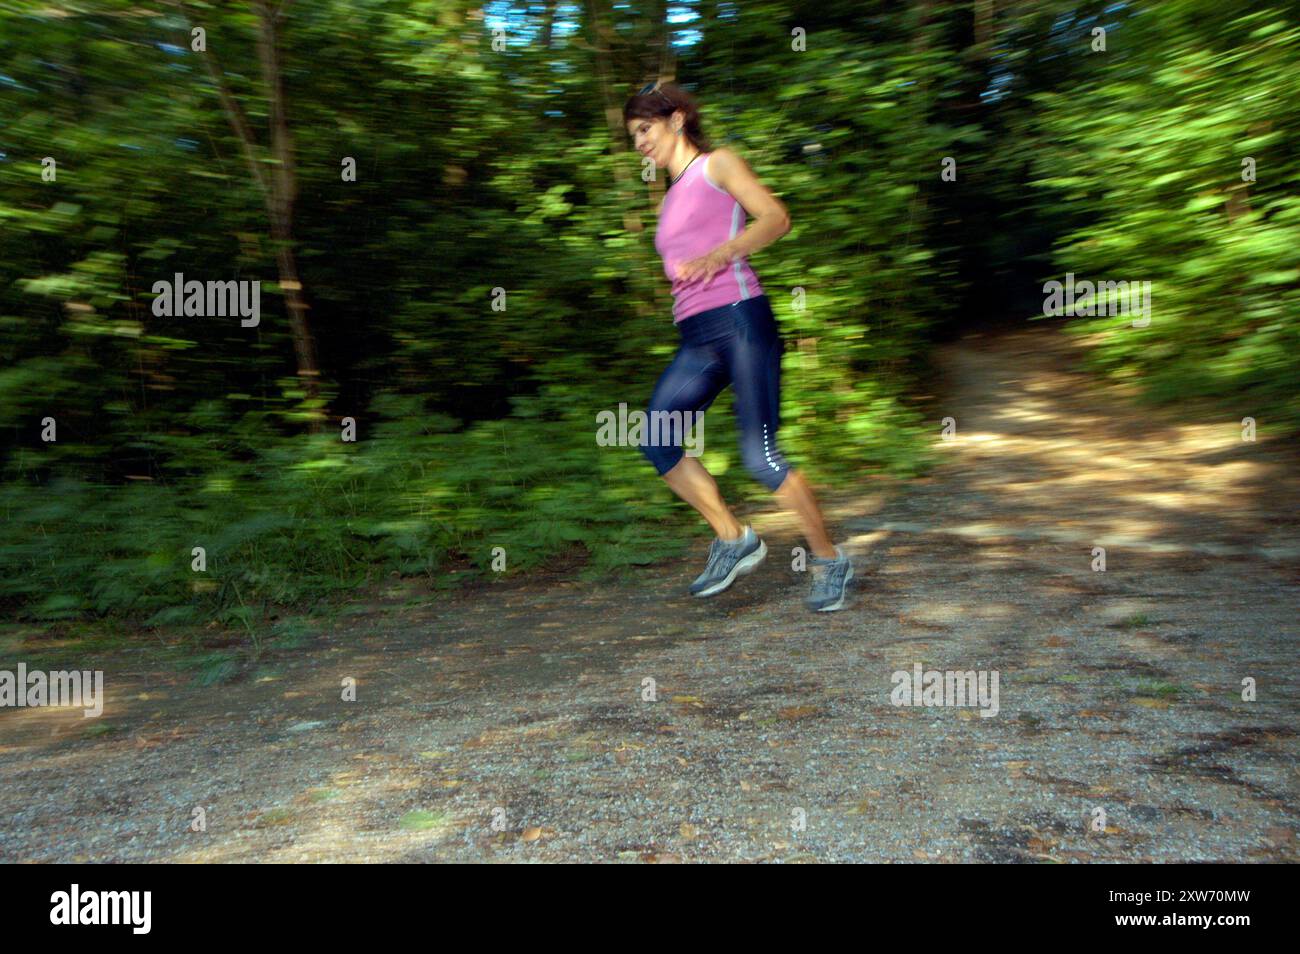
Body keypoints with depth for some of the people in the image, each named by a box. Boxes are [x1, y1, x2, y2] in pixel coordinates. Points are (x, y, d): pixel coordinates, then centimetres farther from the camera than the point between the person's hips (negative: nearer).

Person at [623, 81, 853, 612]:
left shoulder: (718, 165, 7)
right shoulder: (670, 199, 26)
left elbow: (776, 217, -8)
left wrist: (719, 254, -21)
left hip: (740, 319, -7)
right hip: (695, 338, 7)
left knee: (760, 456, -14)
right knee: (656, 439, -14)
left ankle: (828, 560, 4)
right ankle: (733, 539, -1)